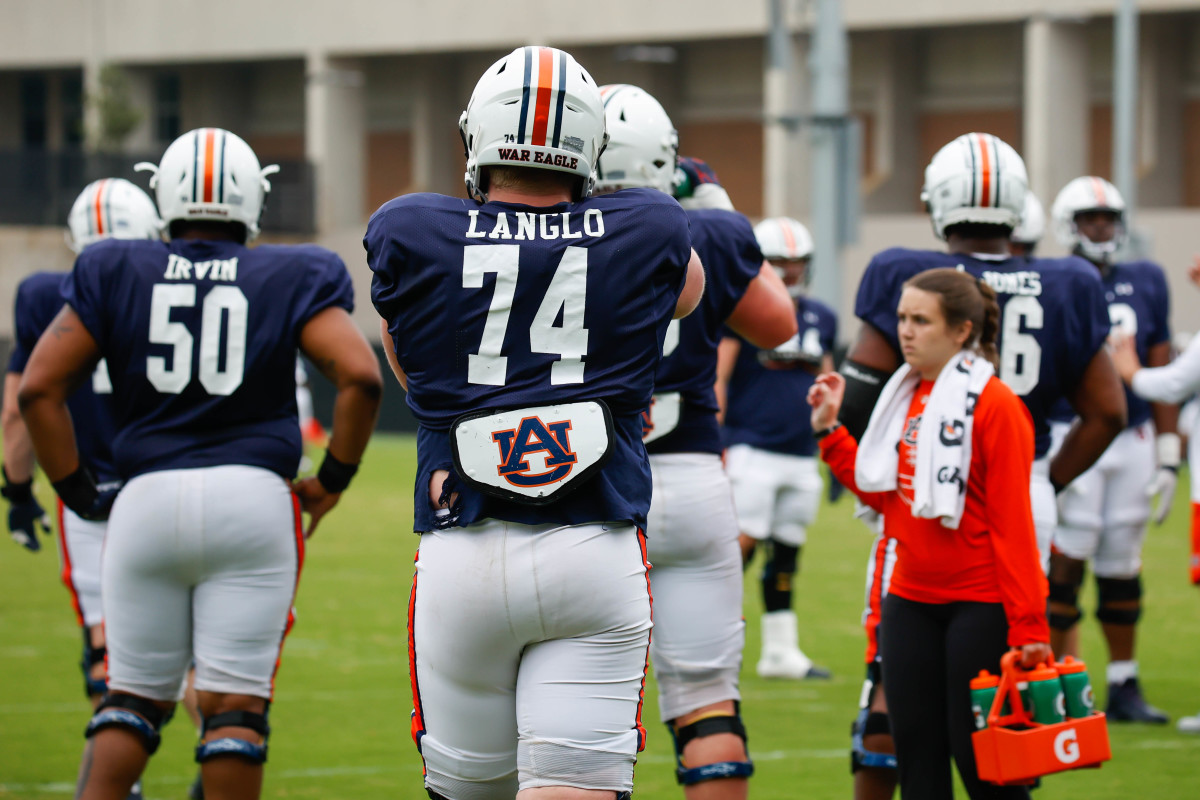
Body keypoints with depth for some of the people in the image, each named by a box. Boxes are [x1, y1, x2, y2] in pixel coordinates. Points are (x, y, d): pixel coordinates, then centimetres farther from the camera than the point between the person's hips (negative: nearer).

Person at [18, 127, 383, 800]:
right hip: (251, 495, -2)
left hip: (147, 497, 2)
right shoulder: (292, 279, 6)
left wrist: (79, 492, 11)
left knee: (135, 697, 12)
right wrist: (334, 480, 6)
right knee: (235, 704, 0)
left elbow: (39, 388, 3)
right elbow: (361, 376, -6)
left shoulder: (114, 274, 9)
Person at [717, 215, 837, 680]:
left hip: (801, 455, 6)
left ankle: (780, 652, 16)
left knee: (787, 553, 10)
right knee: (743, 542, -12)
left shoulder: (821, 319, 14)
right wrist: (714, 444, -16)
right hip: (751, 449, -6)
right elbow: (717, 379, -9)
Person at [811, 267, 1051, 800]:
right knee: (917, 755, 6)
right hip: (911, 598, 7)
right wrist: (830, 432, 10)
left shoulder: (994, 405, -12)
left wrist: (1028, 624, -17)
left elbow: (1013, 521, -14)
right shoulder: (906, 396, 11)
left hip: (980, 605, -7)